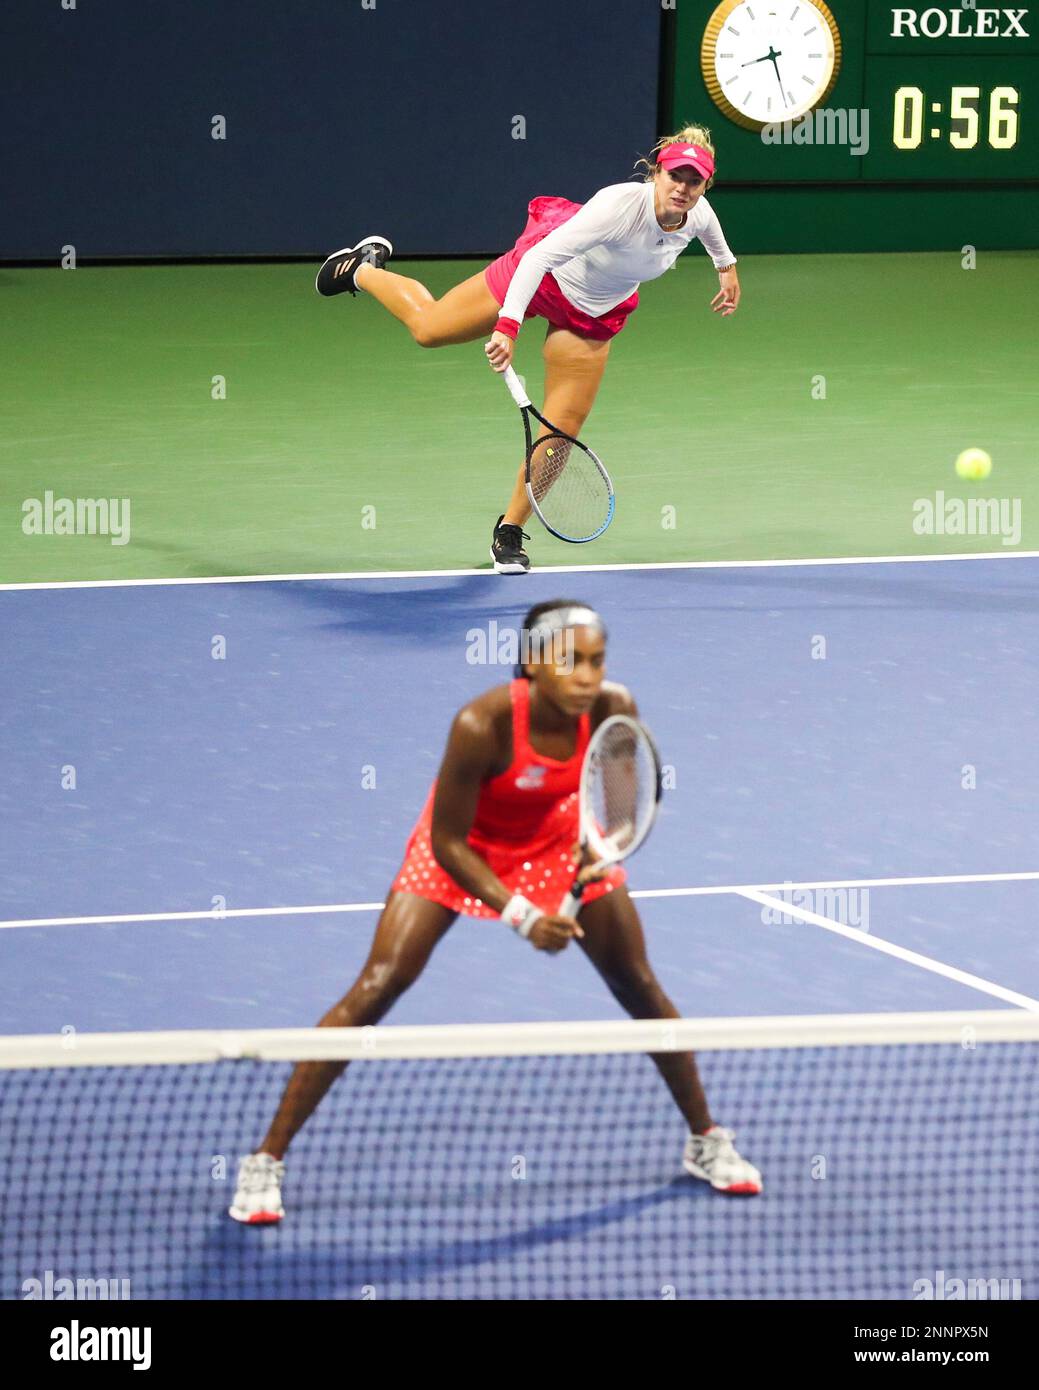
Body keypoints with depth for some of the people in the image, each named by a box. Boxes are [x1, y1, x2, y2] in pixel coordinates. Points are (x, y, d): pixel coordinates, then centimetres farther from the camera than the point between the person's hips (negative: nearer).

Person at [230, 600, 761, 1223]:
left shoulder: (612, 710, -27)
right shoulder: (483, 724, -37)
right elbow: (447, 842, -27)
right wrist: (521, 917, -34)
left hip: (558, 840, 4)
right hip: (462, 845, -4)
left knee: (640, 985, 4)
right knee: (376, 989, -14)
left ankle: (707, 1141, 27)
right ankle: (265, 1161, -8)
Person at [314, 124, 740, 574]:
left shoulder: (697, 213, -21)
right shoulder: (618, 205, -40)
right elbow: (539, 257, -42)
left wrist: (726, 266, 23)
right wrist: (508, 326, -50)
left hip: (593, 316, 5)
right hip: (543, 278, -4)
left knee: (562, 430, -2)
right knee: (427, 327, 12)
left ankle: (510, 532, 18)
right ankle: (364, 268, 43)